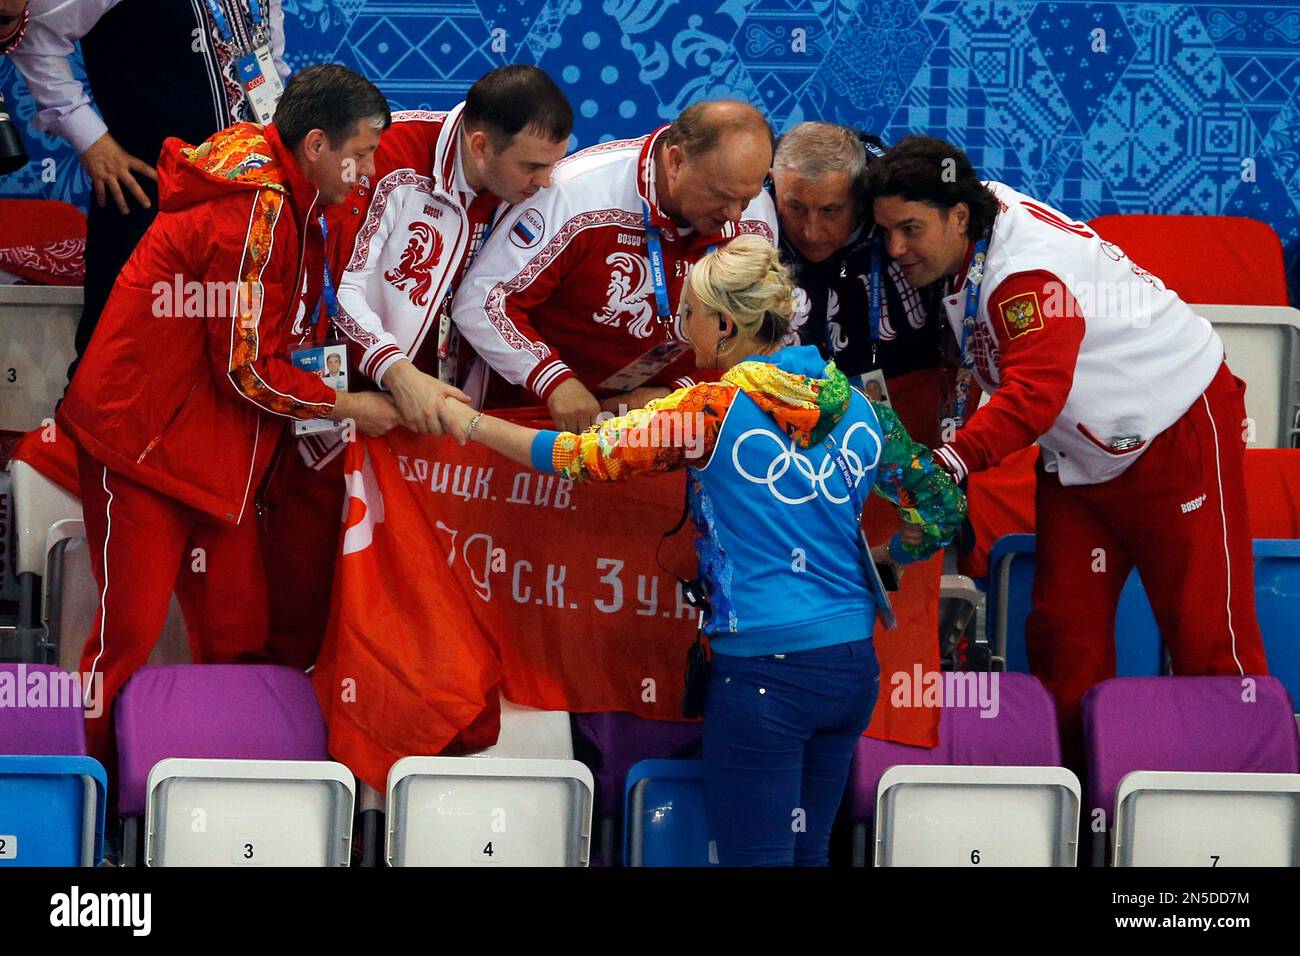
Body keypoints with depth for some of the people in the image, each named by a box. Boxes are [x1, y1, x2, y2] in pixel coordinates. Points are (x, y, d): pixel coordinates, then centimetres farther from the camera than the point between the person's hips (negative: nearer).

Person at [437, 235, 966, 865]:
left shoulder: (714, 408, -8)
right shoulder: (858, 408, 8)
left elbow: (581, 456, -4)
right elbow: (940, 511, 12)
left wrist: (469, 424, 9)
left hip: (762, 668, -6)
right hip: (854, 667, 6)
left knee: (754, 858, -2)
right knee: (807, 852, 16)